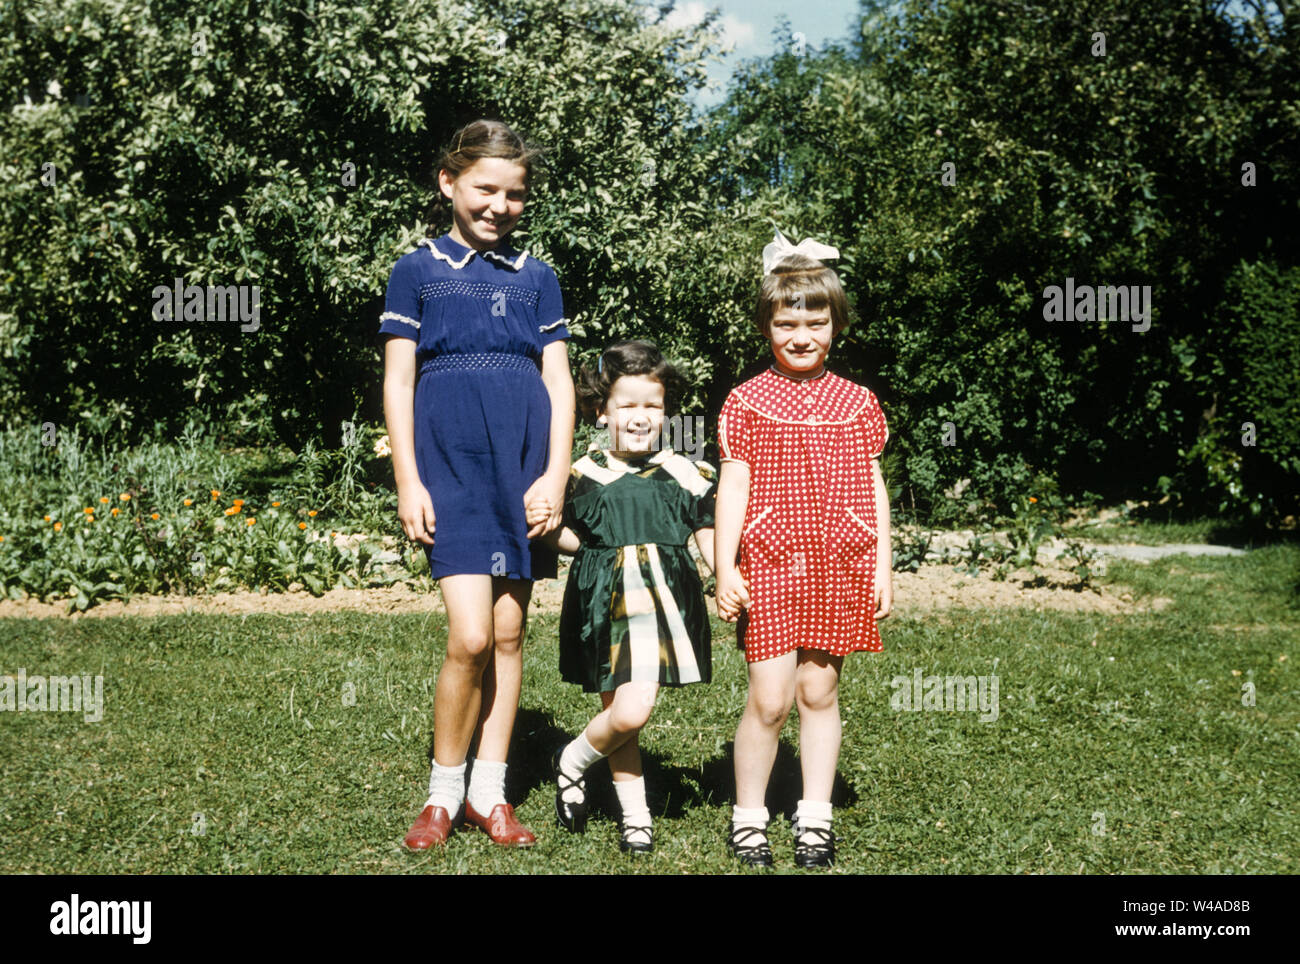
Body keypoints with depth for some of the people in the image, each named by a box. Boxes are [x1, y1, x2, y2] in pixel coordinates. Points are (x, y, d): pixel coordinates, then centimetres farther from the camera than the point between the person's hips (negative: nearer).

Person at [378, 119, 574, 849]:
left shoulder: (537, 279, 13)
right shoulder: (418, 271, 6)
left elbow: (559, 380, 9)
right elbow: (398, 381, 3)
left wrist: (556, 475, -2)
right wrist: (408, 482, -5)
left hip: (524, 469, 3)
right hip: (451, 465, -3)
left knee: (510, 635, 5)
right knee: (471, 636, -13)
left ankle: (490, 793, 16)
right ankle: (444, 792, 5)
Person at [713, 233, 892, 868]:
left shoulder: (857, 403, 8)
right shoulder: (746, 402, 1)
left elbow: (872, 488, 11)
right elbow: (733, 488, 0)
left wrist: (882, 569, 7)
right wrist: (725, 569, -5)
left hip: (839, 569, 2)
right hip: (769, 568, -2)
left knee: (820, 691, 8)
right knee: (769, 697, -5)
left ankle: (815, 817, 20)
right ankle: (748, 817, 11)